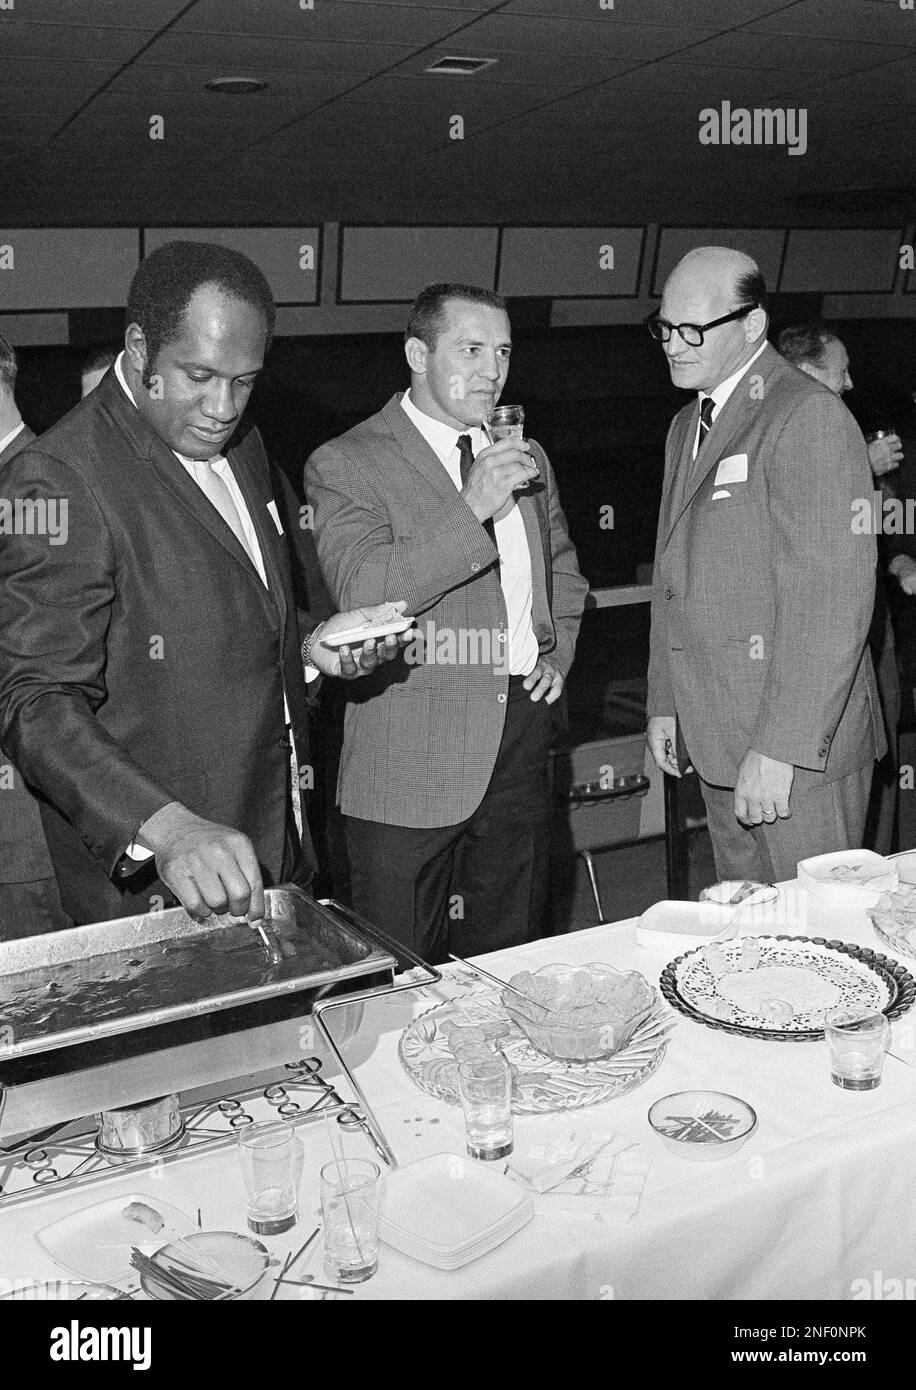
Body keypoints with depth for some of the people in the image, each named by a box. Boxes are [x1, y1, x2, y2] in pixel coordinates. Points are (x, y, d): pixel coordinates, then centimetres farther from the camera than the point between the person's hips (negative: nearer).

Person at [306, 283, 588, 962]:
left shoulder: (527, 457, 15)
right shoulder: (345, 465, -7)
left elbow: (563, 568, 30)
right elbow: (362, 596, -20)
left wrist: (558, 654, 13)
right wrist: (470, 508, -25)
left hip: (522, 731, 6)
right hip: (413, 756, -5)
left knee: (509, 954, 14)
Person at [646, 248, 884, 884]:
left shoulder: (809, 416, -14)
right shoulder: (687, 426, 17)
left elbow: (832, 598, -21)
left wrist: (780, 749, -24)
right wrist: (665, 704, 16)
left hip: (800, 740, -8)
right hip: (715, 737, 8)